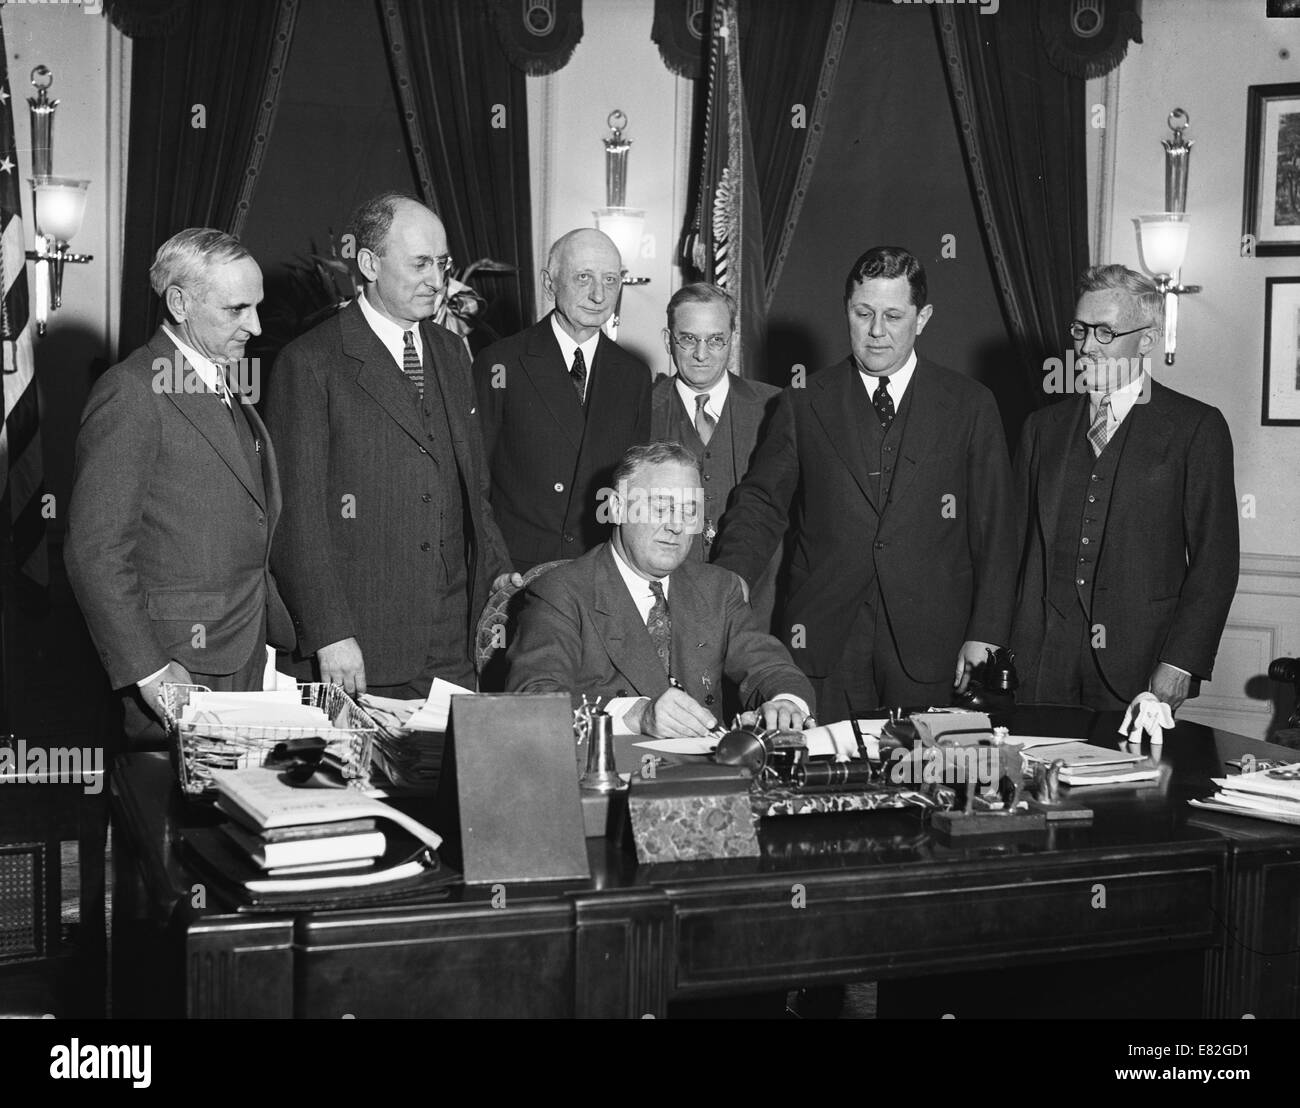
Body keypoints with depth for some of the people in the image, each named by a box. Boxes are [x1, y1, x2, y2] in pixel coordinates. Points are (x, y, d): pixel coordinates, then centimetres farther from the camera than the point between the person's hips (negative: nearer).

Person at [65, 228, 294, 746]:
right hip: (179, 667, -8)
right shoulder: (131, 394, -13)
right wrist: (148, 672, -20)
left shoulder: (227, 384, 16)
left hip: (245, 658, 8)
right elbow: (95, 550, -17)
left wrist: (283, 634, 12)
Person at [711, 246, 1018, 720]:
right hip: (824, 640, 0)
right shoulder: (805, 403, 8)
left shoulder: (969, 406, 6)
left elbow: (995, 533, 6)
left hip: (929, 645, 0)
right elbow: (762, 501, 4)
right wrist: (729, 577, -15)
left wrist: (984, 636, -2)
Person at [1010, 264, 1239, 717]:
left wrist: (1181, 663, -10)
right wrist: (1007, 654, 3)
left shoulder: (1197, 427, 1)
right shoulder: (1043, 427, 14)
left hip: (1139, 664, -3)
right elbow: (1021, 547, 12)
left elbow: (1215, 560, -3)